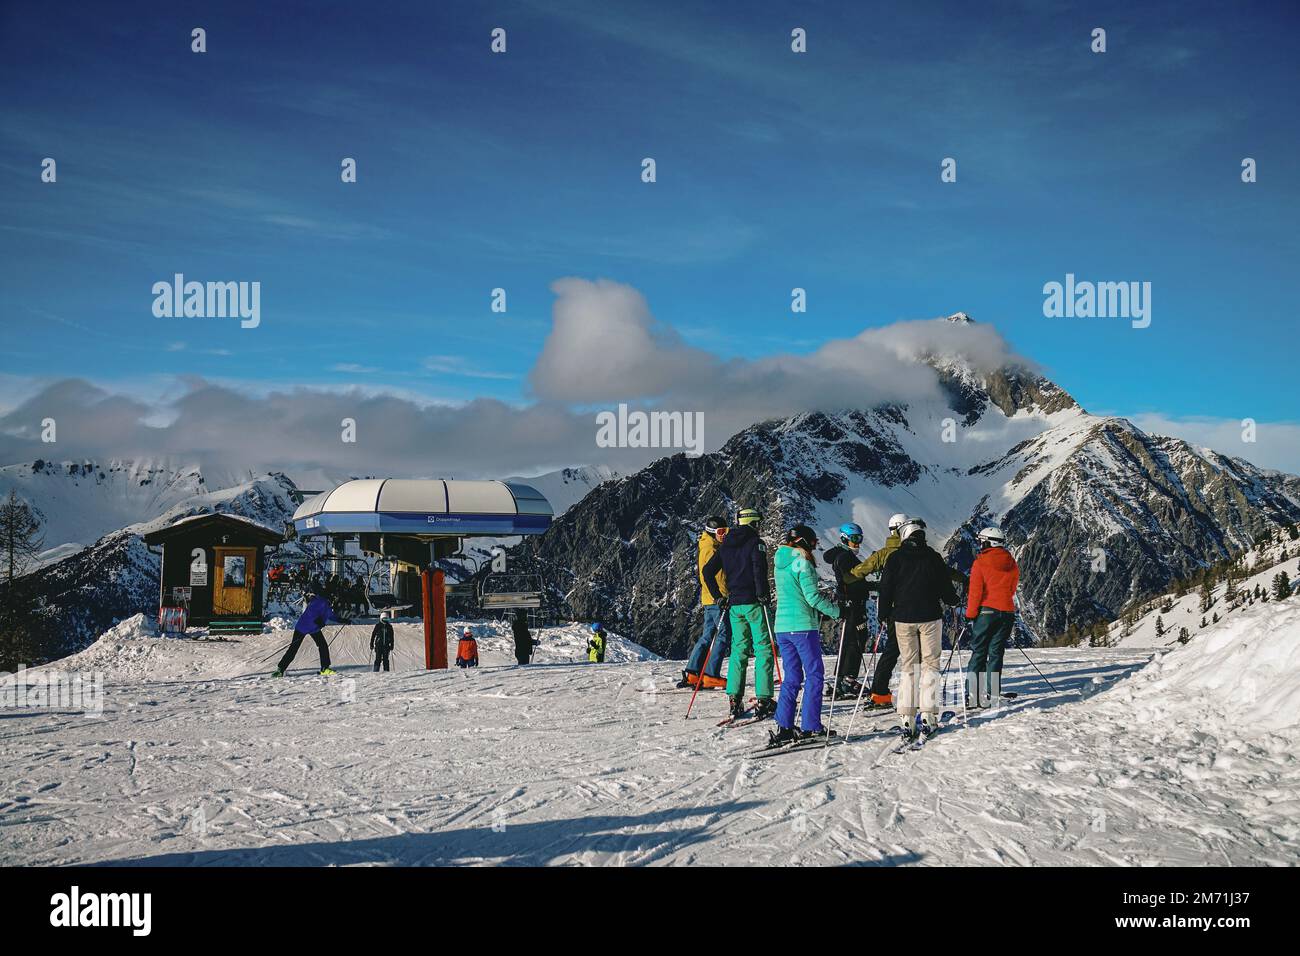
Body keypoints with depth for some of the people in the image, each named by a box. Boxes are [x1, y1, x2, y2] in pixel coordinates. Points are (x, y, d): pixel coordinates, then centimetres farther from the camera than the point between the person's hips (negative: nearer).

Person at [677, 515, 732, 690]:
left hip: (709, 599, 10)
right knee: (724, 635, -8)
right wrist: (721, 596, -25)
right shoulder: (710, 548, -12)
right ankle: (710, 676, -10)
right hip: (717, 598, -10)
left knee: (708, 636, 12)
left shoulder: (706, 547, 19)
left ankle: (691, 674, 11)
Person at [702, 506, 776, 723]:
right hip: (754, 602, -6)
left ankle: (734, 699, 6)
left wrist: (719, 597, 14)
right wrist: (763, 594, -14)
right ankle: (763, 700, -7)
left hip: (735, 604, 6)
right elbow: (759, 568, -21)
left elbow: (708, 571, 11)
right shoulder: (755, 542, -6)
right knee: (763, 648, -2)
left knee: (739, 648, 11)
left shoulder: (725, 545, 13)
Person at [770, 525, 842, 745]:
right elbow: (812, 596, -15)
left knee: (792, 677, 11)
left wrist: (825, 602, 21)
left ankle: (783, 727, 4)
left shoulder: (780, 563, 14)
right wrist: (836, 611, -5)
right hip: (803, 626, -8)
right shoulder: (802, 563, -11)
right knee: (814, 674, 1)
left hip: (782, 626, 8)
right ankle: (810, 726, -1)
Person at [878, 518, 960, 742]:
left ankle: (906, 719, -1)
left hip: (903, 618, 1)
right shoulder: (933, 557, -1)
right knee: (930, 665, 5)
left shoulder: (895, 558, -1)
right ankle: (928, 716, -4)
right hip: (930, 617, -1)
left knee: (908, 667, 7)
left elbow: (885, 588, 0)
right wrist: (952, 600, 25)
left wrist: (884, 615, 11)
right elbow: (946, 587, 4)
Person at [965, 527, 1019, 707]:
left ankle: (973, 695, -5)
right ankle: (991, 696, 4)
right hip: (1007, 612, 4)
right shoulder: (1012, 564, 8)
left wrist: (970, 614, -4)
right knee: (996, 653, 8)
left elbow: (975, 591, -9)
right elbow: (1012, 590, 16)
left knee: (978, 653, 1)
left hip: (986, 611, -4)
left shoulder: (981, 562, -7)